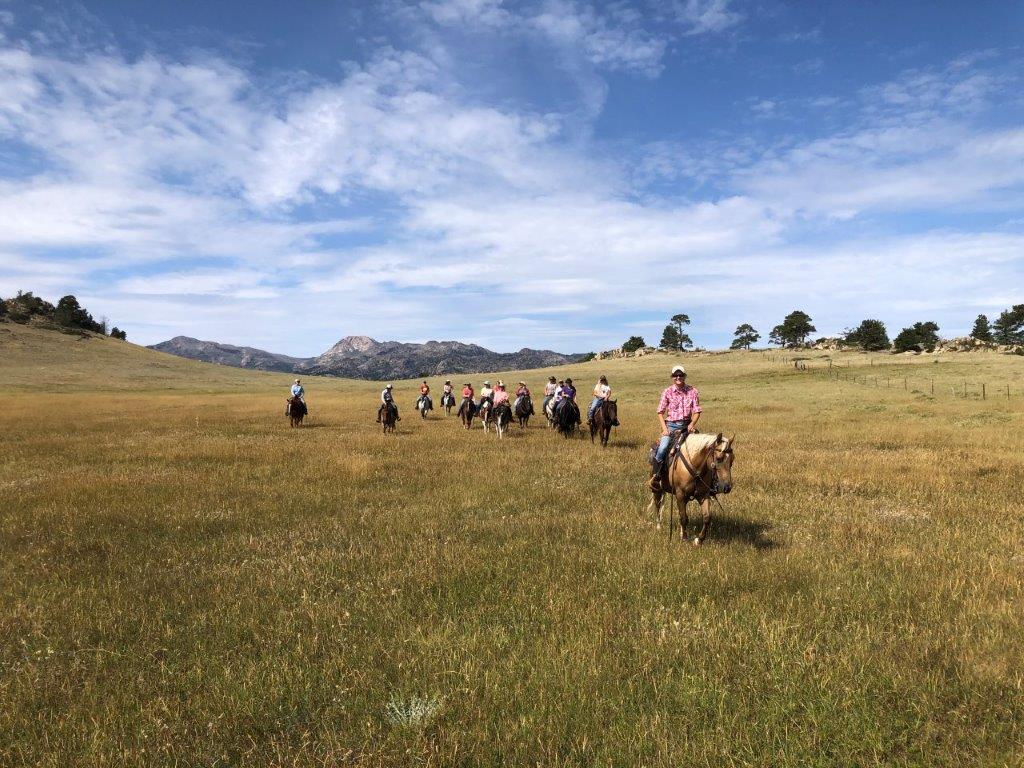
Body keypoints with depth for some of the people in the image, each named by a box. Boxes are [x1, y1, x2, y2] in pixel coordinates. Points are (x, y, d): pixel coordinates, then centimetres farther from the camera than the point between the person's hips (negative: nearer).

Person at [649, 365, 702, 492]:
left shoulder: (692, 391, 3)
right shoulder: (667, 392, 0)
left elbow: (697, 411, 2)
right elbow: (660, 412, 3)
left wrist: (692, 424, -15)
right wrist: (664, 428, -10)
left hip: (687, 425, 2)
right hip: (671, 425, -2)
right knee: (663, 448, -24)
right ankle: (655, 477, -15)